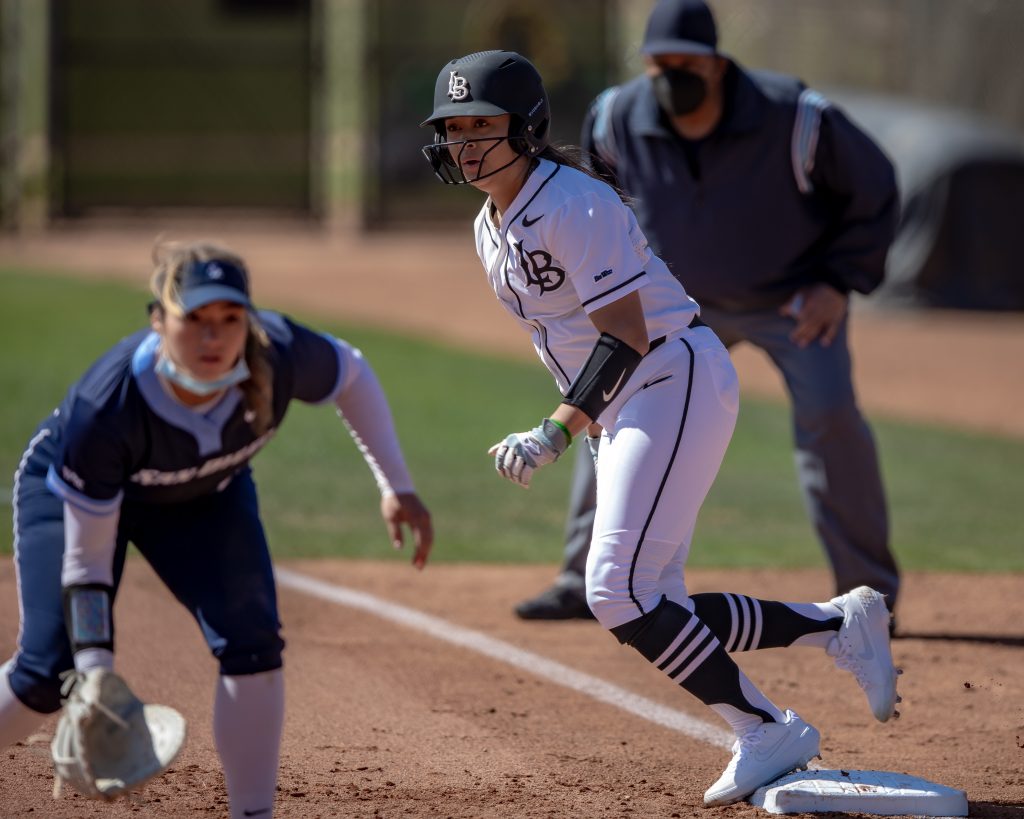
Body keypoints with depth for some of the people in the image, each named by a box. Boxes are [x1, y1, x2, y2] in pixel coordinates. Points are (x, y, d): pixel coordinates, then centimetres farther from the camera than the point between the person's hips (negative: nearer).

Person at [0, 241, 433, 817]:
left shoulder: (279, 355, -35)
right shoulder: (105, 408, -42)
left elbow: (353, 376, -10)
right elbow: (85, 560, -31)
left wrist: (397, 488, -13)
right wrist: (96, 675, -39)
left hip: (205, 494, 3)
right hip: (68, 488, -3)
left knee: (252, 645, -13)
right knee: (53, 670, -12)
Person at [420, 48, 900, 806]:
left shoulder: (577, 207, -18)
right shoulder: (491, 231, 10)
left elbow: (627, 338, -23)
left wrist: (557, 433, -30)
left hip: (679, 382, -10)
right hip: (623, 412, 10)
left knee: (620, 593, -18)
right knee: (649, 612, 5)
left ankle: (769, 735, -8)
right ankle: (840, 625, 18)